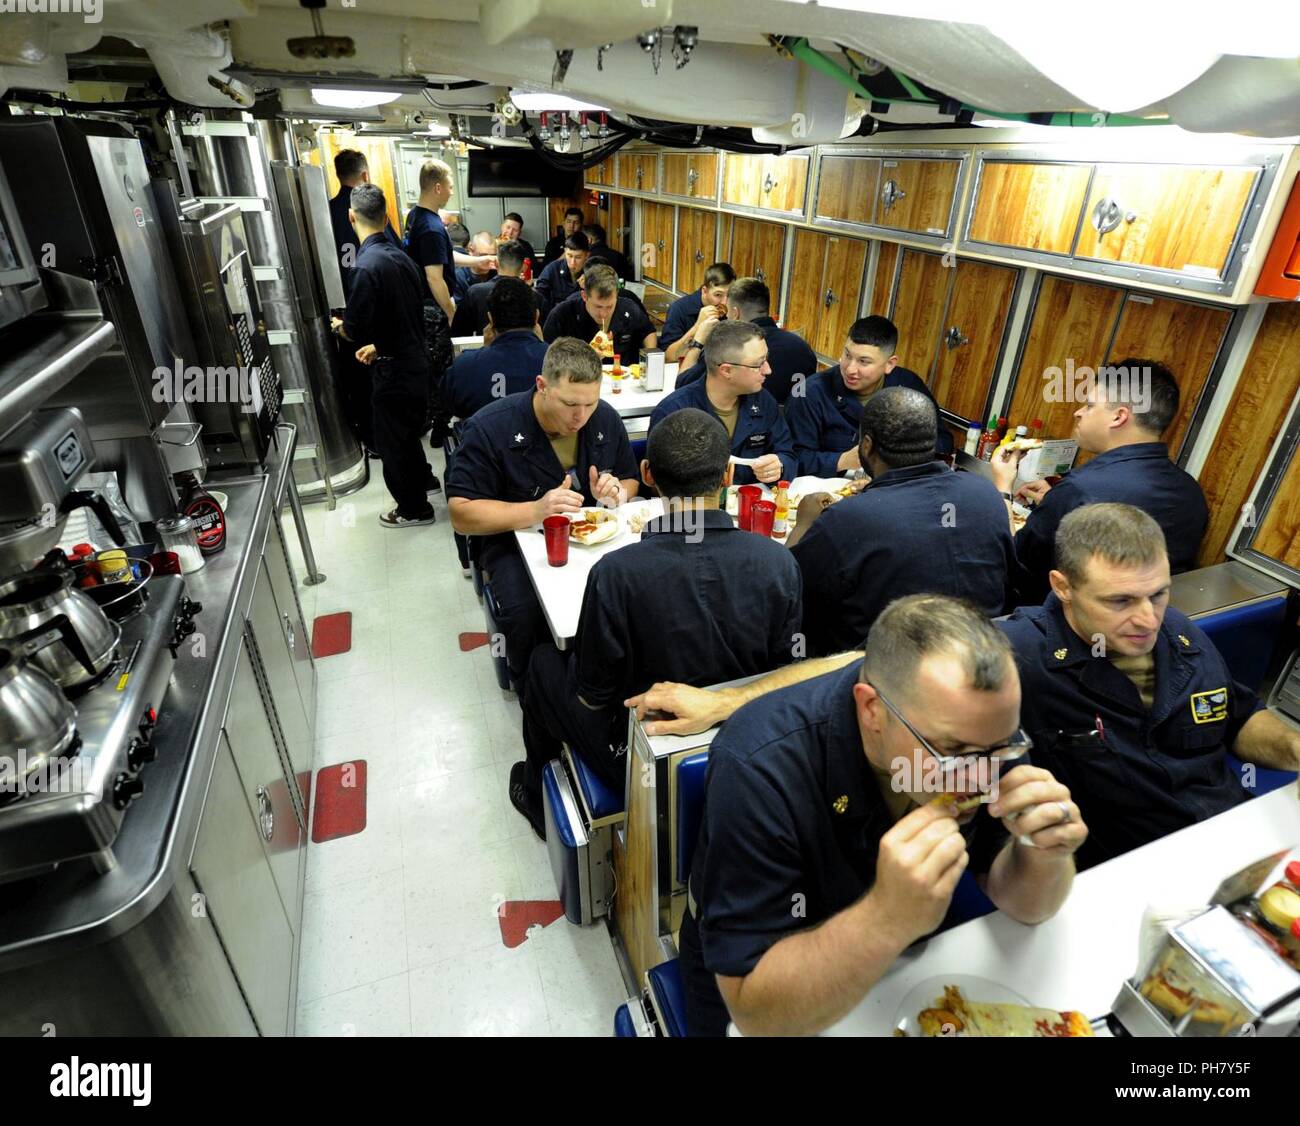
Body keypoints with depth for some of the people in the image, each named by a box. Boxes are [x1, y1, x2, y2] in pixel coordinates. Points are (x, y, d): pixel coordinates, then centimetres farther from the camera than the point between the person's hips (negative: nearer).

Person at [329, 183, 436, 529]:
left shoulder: (368, 264, -21)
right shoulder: (400, 256, 3)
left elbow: (355, 330, -20)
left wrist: (338, 325, 2)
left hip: (394, 371, -8)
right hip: (415, 362, 8)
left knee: (392, 442, 8)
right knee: (407, 434, 25)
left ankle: (414, 509, 20)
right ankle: (421, 481, 42)